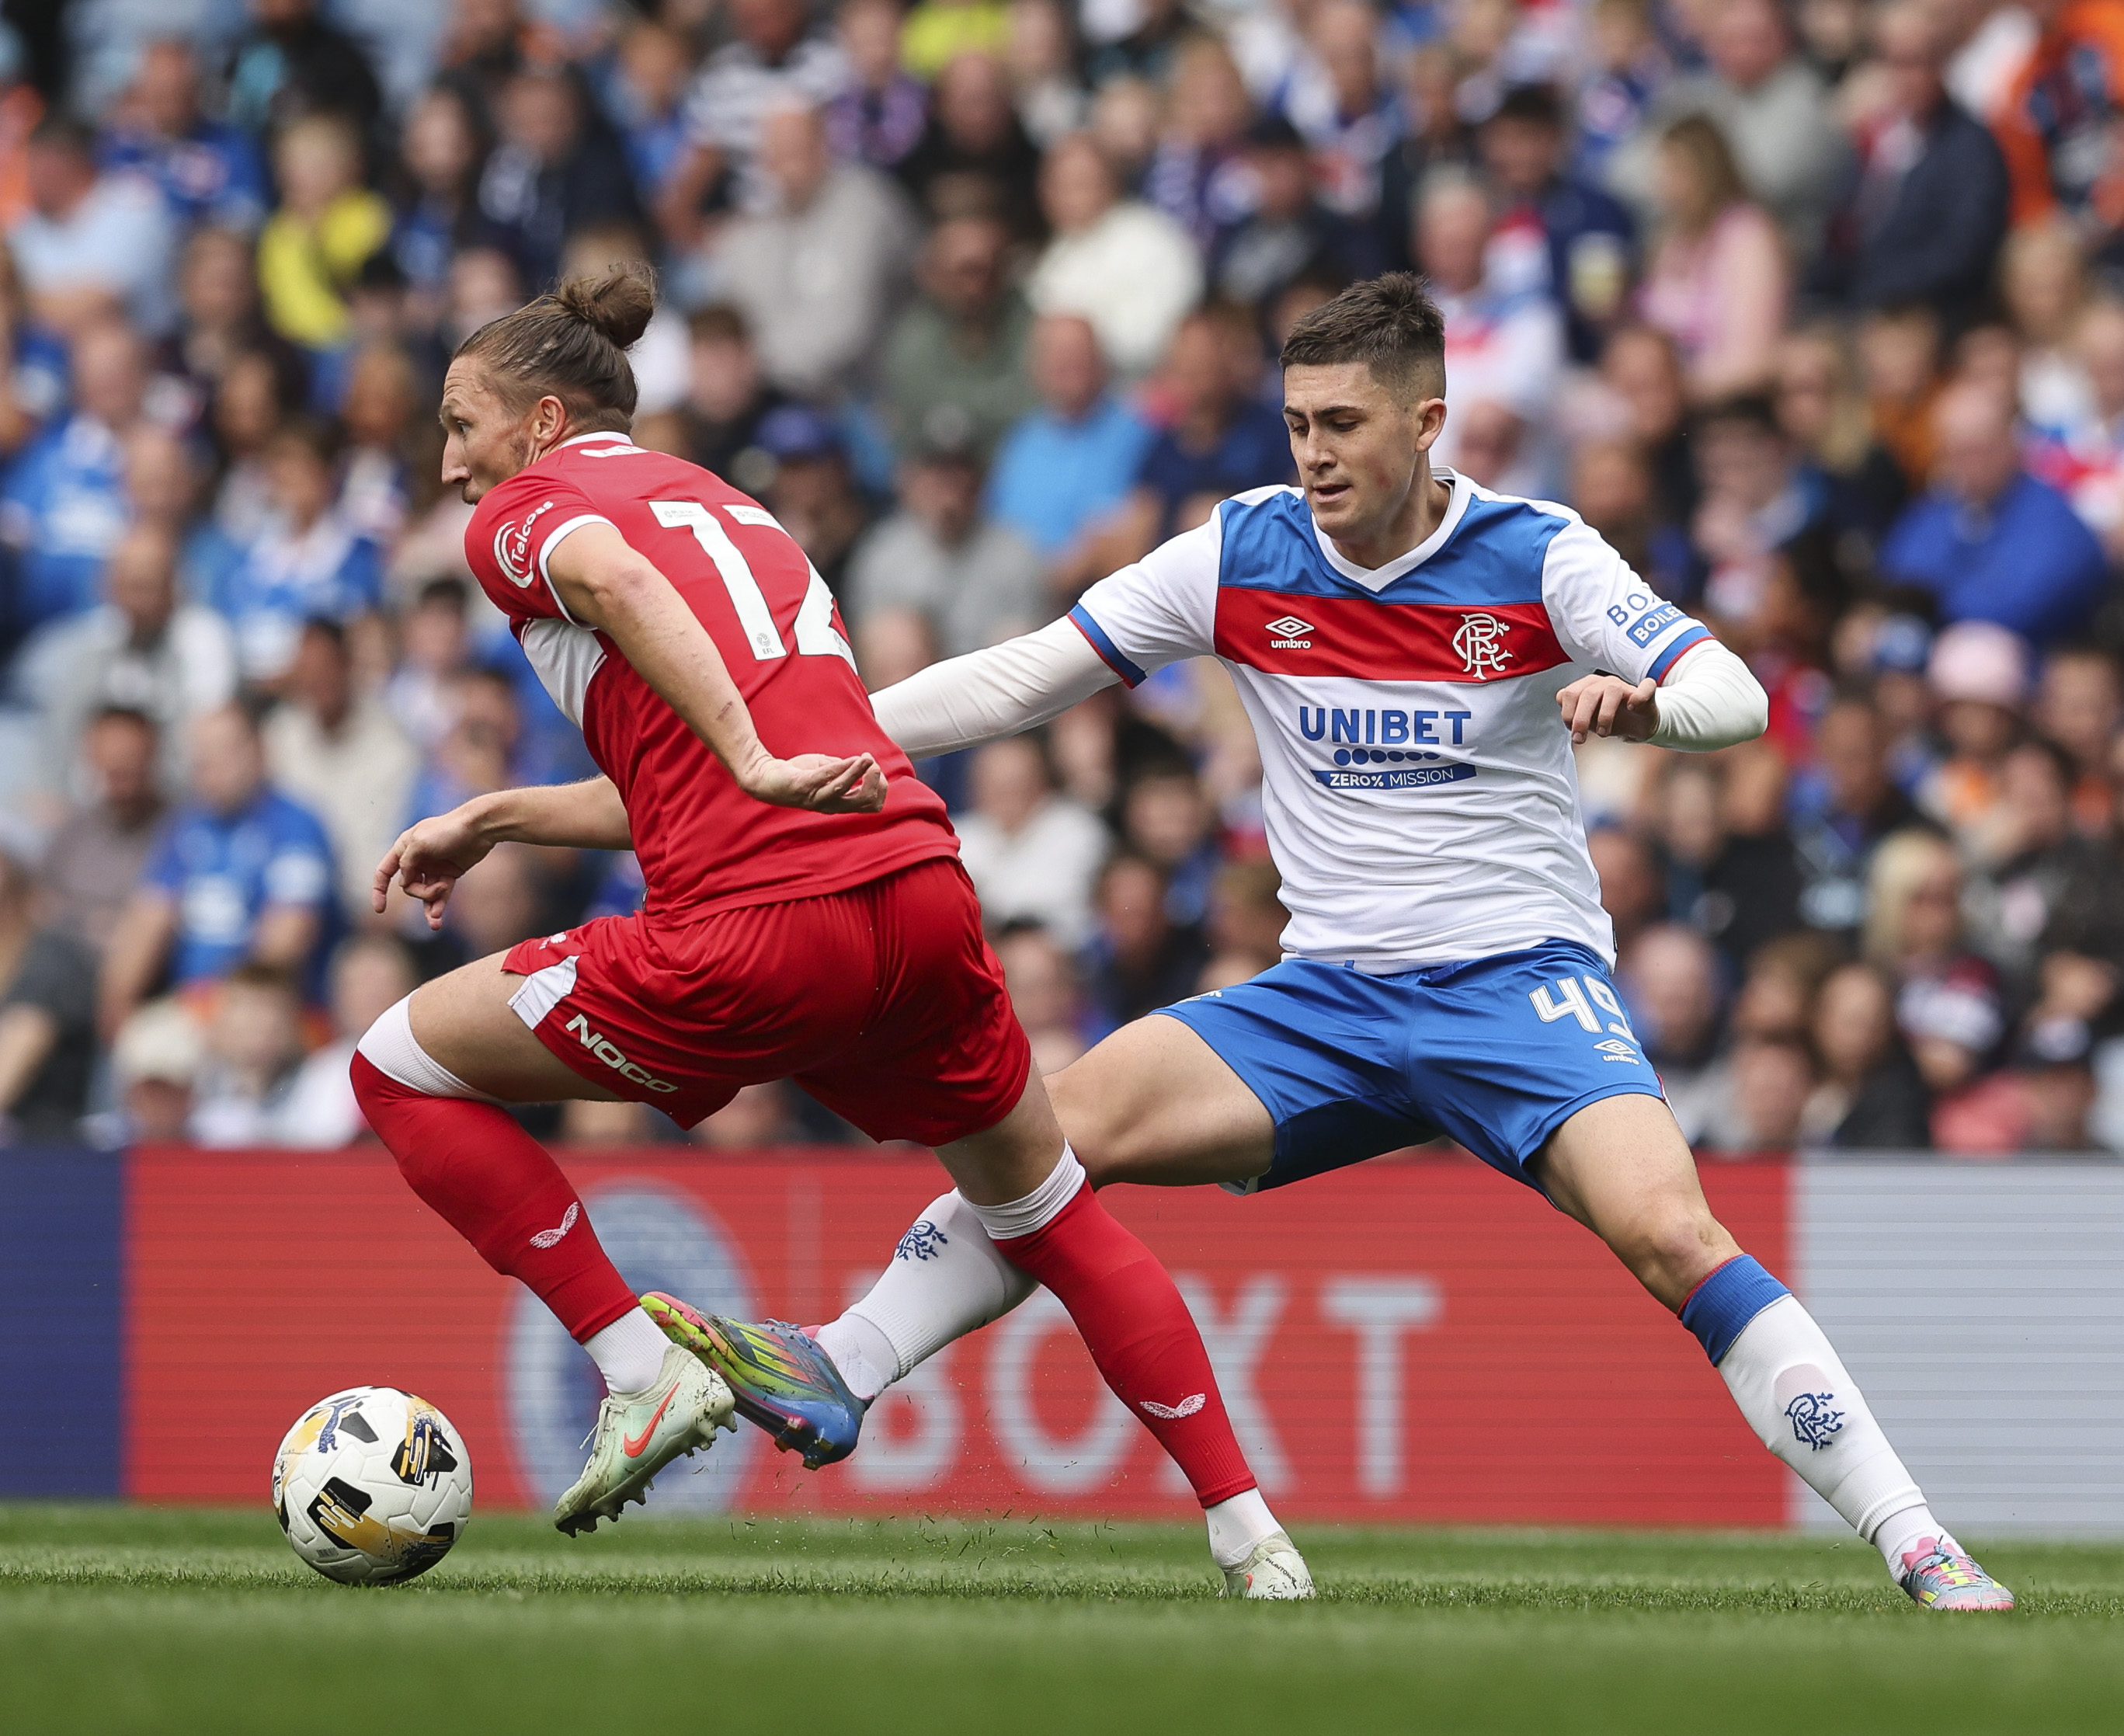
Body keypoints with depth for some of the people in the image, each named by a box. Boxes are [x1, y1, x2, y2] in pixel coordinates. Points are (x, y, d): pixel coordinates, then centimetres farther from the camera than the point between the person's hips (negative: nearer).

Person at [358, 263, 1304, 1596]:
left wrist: (754, 764, -24)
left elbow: (611, 578, -17)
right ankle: (1251, 1532, 20)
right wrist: (492, 822, 35)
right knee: (1054, 1217, 26)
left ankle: (642, 1367, 4)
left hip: (756, 938, -7)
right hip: (921, 887, 7)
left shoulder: (526, 511, 9)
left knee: (402, 1071, 11)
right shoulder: (726, 503, 30)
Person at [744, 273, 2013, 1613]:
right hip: (1332, 991, 4)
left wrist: (1644, 700, -39)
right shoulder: (1241, 553, 0)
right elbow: (1026, 678, 3)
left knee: (1672, 1236, -26)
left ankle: (1917, 1543, -22)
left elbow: (1736, 697, -15)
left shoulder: (1536, 555, -8)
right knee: (1053, 1128, -13)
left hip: (1521, 982, -4)